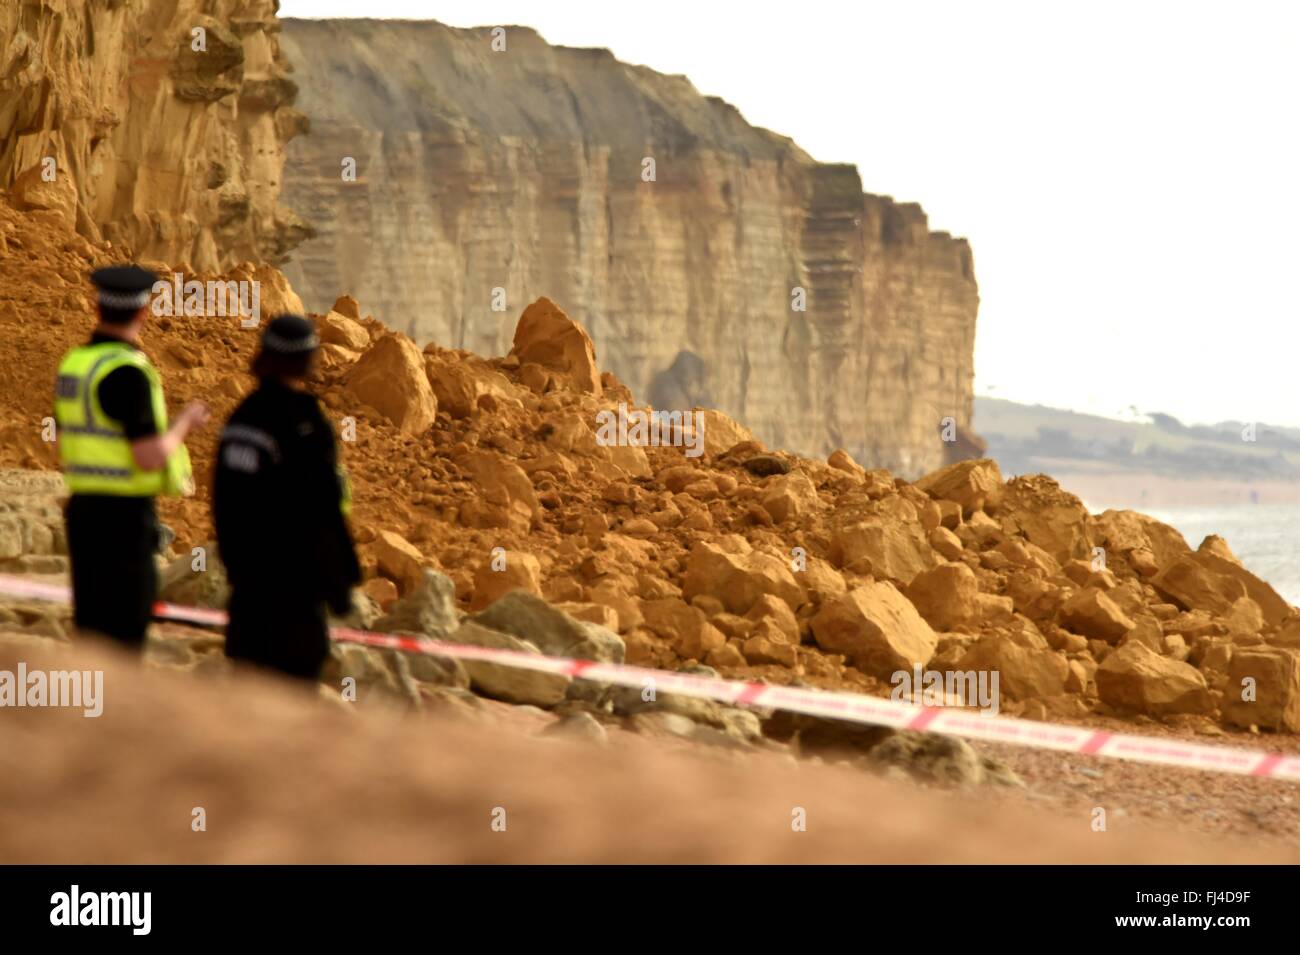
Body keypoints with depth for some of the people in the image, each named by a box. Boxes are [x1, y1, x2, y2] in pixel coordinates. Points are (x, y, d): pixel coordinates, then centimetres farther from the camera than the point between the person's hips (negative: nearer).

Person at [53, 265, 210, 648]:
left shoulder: (73, 364, 9)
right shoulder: (127, 372, -19)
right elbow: (149, 457, -23)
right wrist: (184, 423, -3)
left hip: (83, 512, 9)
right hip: (124, 518, -9)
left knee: (92, 630, 14)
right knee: (123, 635, -4)